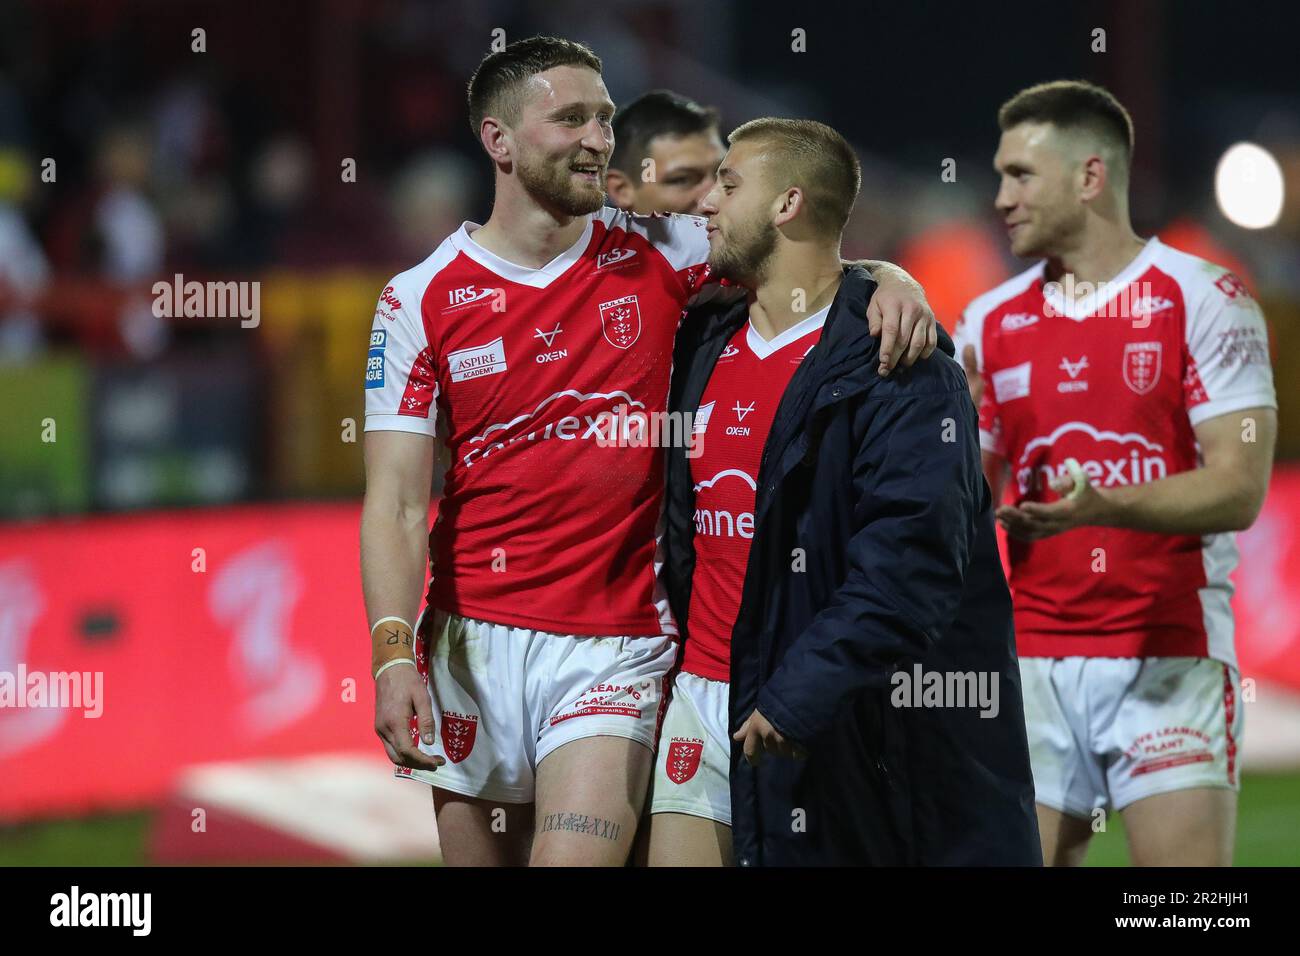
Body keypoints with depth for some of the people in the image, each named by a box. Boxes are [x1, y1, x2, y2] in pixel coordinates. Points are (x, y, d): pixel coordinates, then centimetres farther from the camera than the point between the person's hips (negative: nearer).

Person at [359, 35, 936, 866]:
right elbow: (397, 502, -5)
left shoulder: (657, 257, 3)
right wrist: (393, 653, -18)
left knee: (576, 856, -16)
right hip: (474, 639, 1)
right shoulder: (422, 300, 0)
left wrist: (892, 279, -13)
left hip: (614, 647, 0)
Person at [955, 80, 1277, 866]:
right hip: (1034, 661, 4)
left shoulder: (1203, 300, -4)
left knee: (1186, 857, -10)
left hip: (1169, 660, -4)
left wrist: (1103, 506, -26)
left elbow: (1239, 490, -12)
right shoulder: (992, 323, 11)